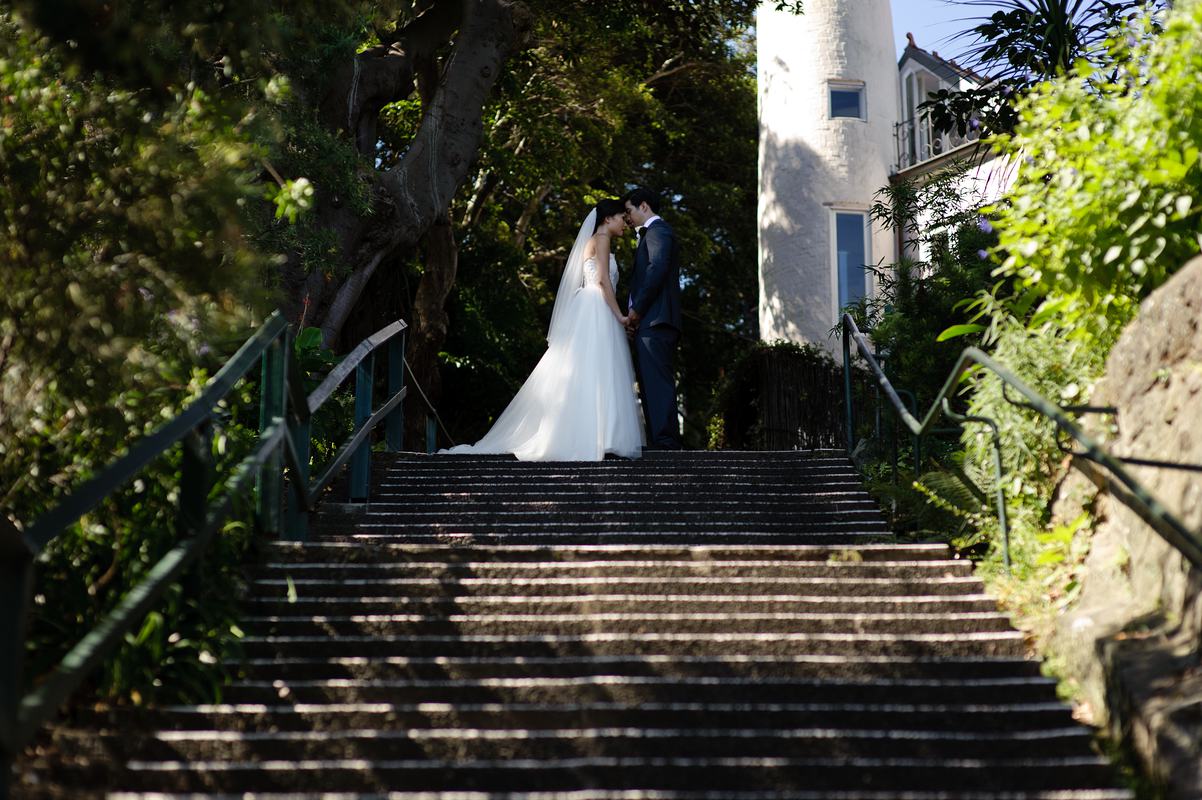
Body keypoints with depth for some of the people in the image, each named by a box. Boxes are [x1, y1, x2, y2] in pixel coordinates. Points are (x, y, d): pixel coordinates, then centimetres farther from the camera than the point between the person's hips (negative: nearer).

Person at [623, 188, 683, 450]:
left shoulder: (657, 231, -2)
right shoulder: (654, 233, 29)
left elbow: (657, 270, -16)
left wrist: (636, 310, -14)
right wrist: (636, 314, 13)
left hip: (654, 320, -10)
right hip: (652, 323, 10)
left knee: (657, 382, -16)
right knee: (655, 384, 6)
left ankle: (664, 442, -21)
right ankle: (665, 443, 4)